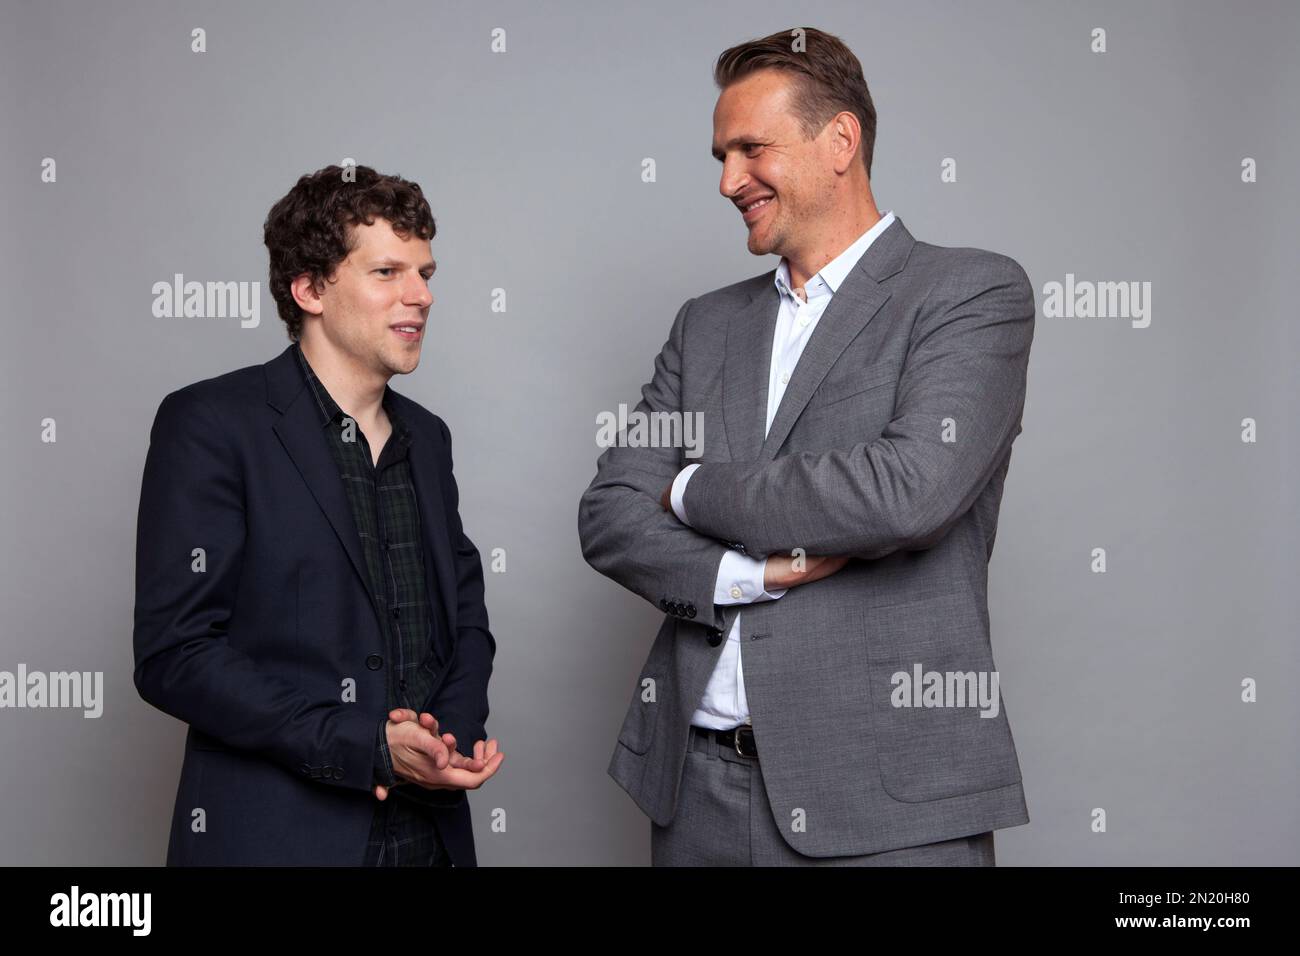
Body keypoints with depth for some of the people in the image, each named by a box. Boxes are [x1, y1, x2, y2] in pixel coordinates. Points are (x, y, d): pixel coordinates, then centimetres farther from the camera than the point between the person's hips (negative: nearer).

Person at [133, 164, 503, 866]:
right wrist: (369, 747, -20)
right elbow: (173, 653, -15)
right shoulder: (210, 425, -9)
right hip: (276, 834, -5)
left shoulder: (426, 438, 10)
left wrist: (452, 739, -6)